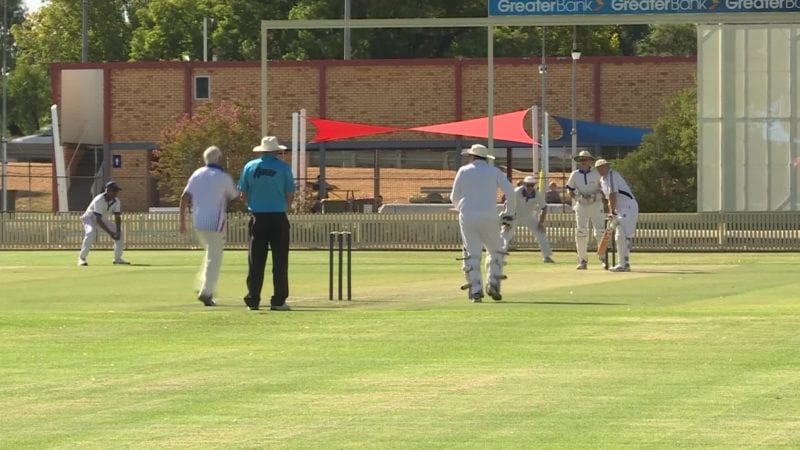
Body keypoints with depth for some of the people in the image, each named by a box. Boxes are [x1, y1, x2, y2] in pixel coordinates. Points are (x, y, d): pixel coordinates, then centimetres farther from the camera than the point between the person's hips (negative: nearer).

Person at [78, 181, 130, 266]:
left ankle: (118, 258, 12)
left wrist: (118, 231, -24)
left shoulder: (116, 201, -12)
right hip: (90, 218, -7)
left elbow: (117, 217, -8)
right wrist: (110, 233, -38)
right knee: (91, 234, -34)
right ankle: (82, 258, -25)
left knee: (119, 233, -1)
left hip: (104, 219, 7)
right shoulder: (99, 200, -33)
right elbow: (98, 220, -35)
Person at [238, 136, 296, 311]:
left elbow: (243, 195, 5)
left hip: (257, 218, 2)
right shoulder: (283, 168, -3)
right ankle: (278, 301, -1)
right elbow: (290, 196, -2)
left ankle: (253, 300, 2)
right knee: (279, 261, 3)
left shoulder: (250, 167, 3)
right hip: (278, 218, -2)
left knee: (255, 262, 5)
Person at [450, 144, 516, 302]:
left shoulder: (463, 171, 8)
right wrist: (509, 214, 9)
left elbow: (454, 197, 14)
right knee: (496, 250, 15)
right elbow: (510, 192, -2)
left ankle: (475, 290, -9)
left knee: (472, 254, 1)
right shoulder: (494, 171, 7)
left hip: (467, 217, 0)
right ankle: (493, 285, 3)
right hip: (489, 218, 0)